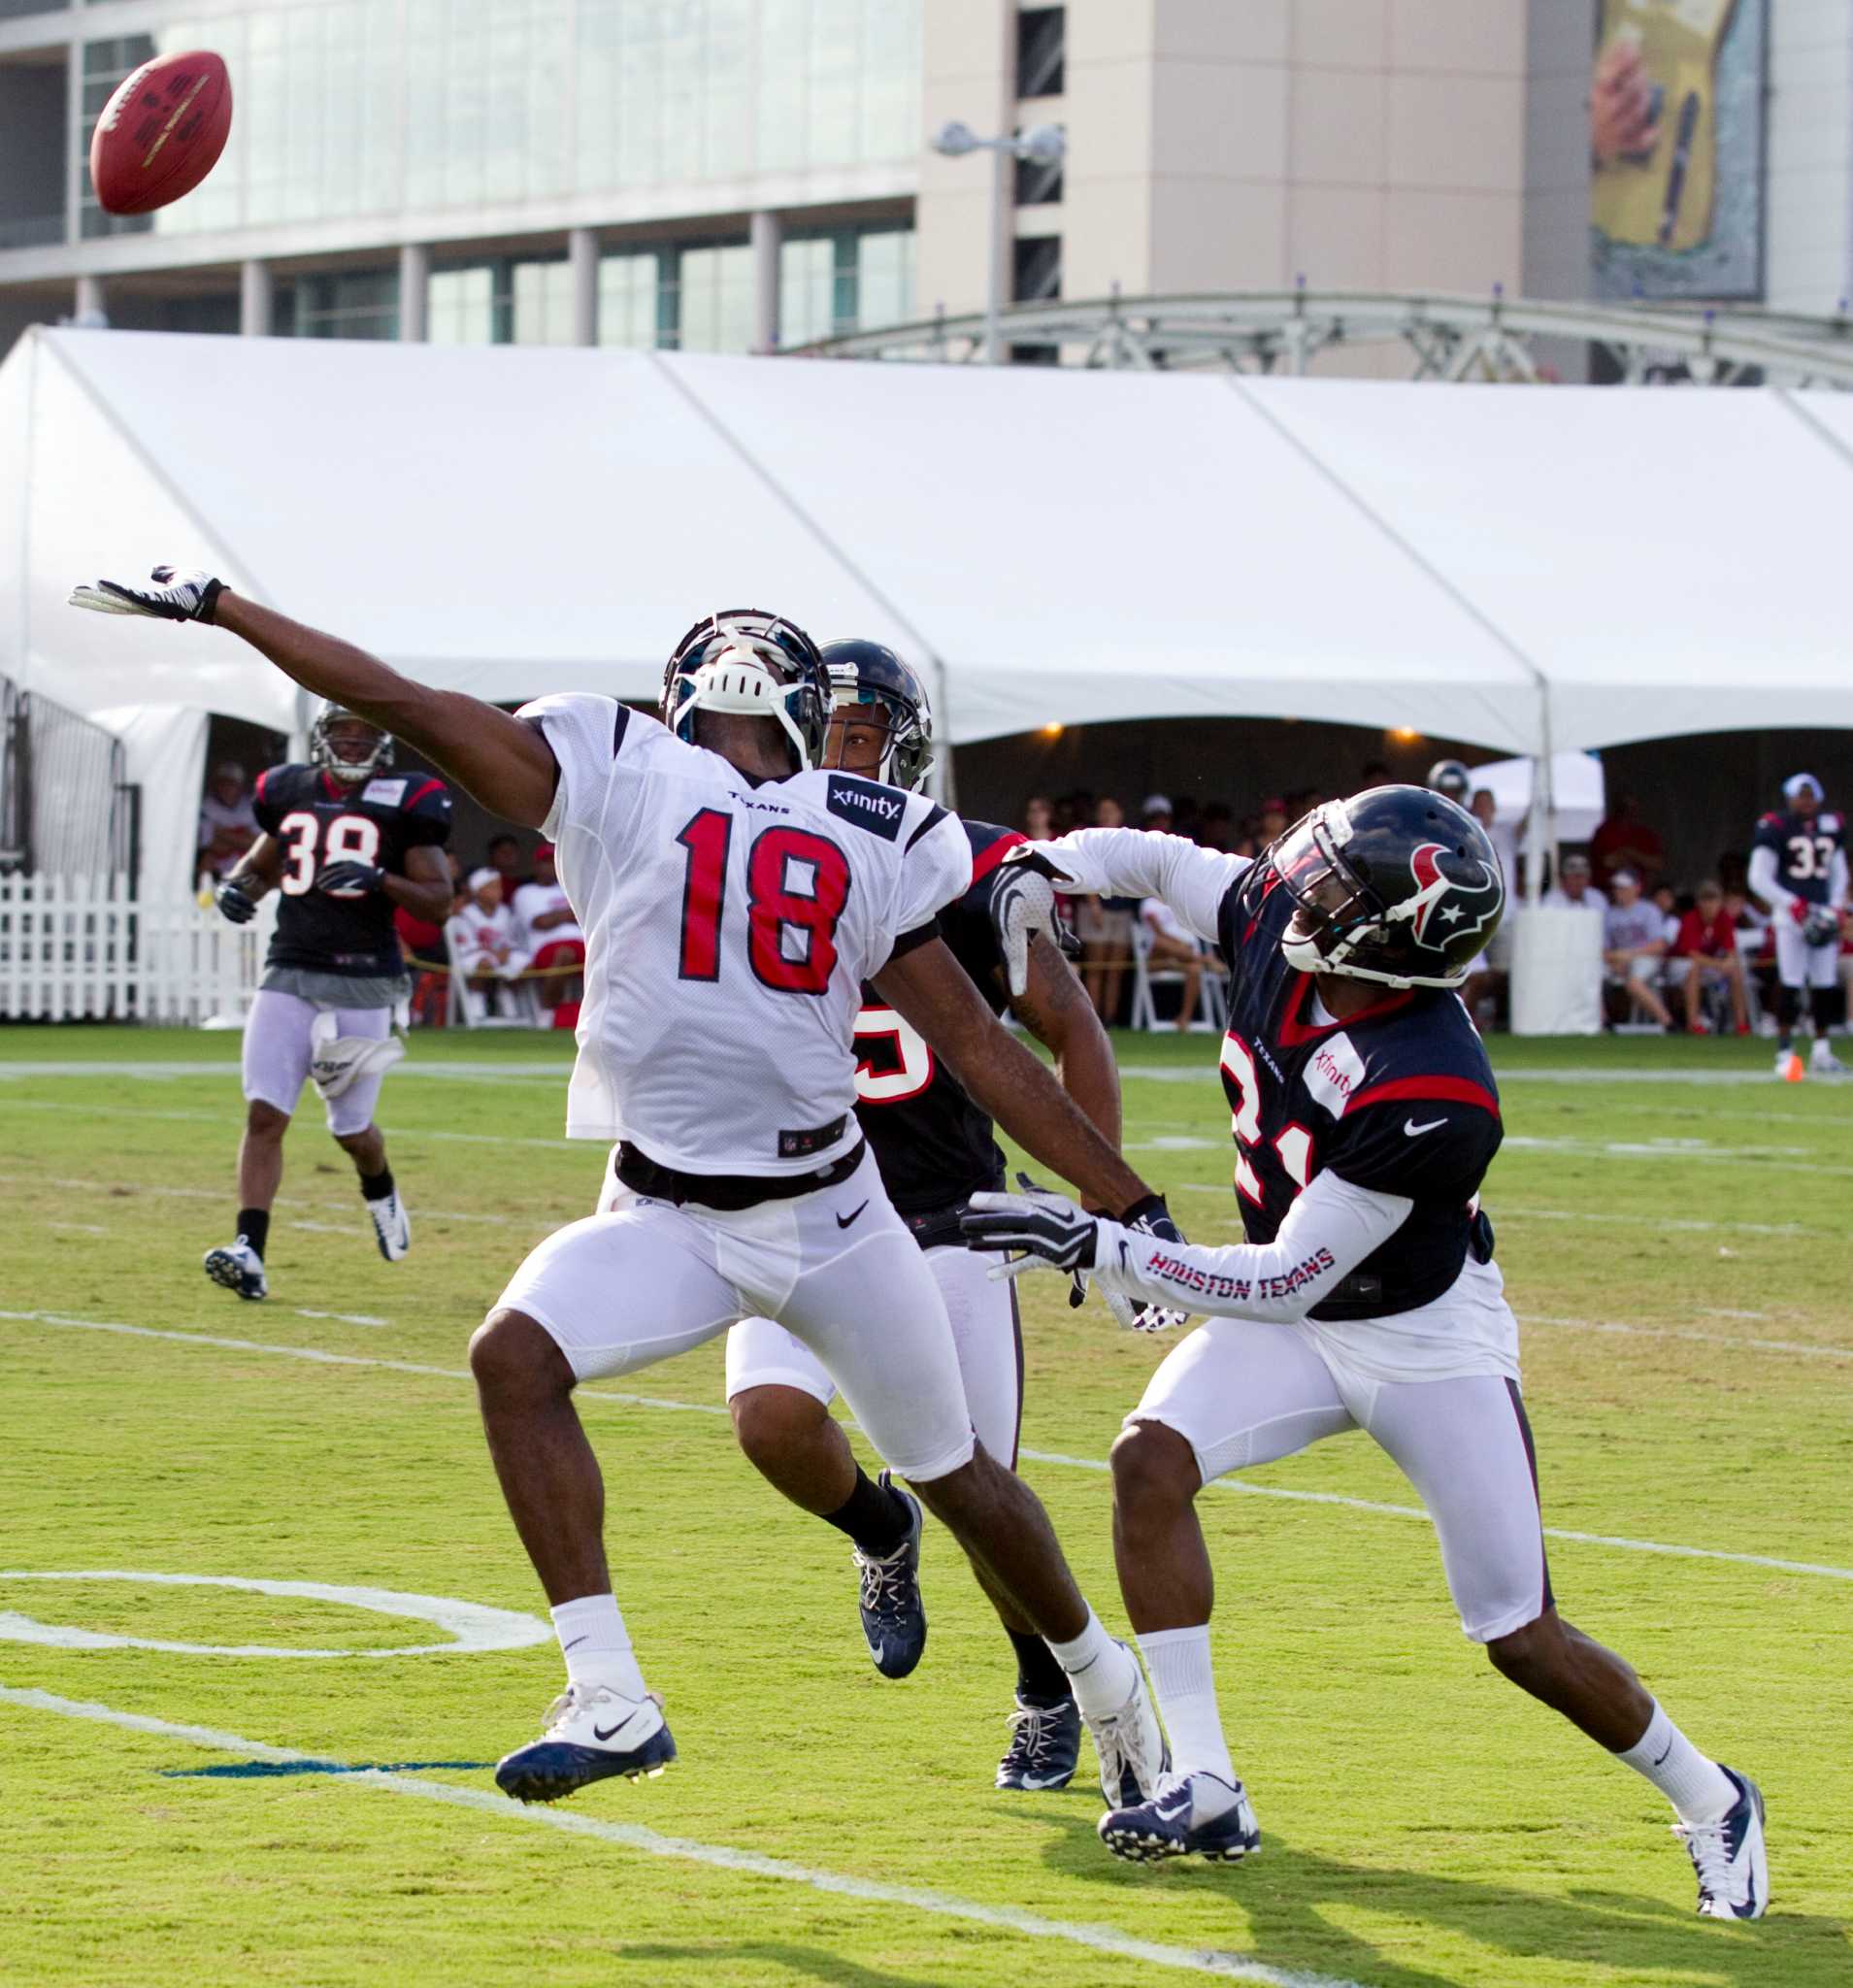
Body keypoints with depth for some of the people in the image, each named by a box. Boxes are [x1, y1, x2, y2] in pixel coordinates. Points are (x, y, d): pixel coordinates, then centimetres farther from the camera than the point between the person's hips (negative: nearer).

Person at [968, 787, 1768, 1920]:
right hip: (1299, 1330, 6)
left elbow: (1282, 1285, -32)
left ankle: (1710, 1803, 23)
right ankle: (1206, 1792, -14)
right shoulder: (1275, 922, -16)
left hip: (1430, 1345, -6)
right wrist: (1038, 872, -12)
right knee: (1152, 1461, -19)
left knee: (1523, 1639, -3)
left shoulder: (1433, 1098, -36)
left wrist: (1096, 1248, -32)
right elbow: (1161, 860, 7)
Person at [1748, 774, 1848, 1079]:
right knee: (1790, 982, -10)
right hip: (1790, 914, -5)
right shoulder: (1775, 828, -6)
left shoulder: (1832, 826, 11)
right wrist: (1795, 906, -13)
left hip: (1824, 914, 5)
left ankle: (1821, 1051, 14)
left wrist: (1837, 908, 7)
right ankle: (1784, 1051, -4)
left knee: (1826, 984, 5)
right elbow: (1759, 879, -6)